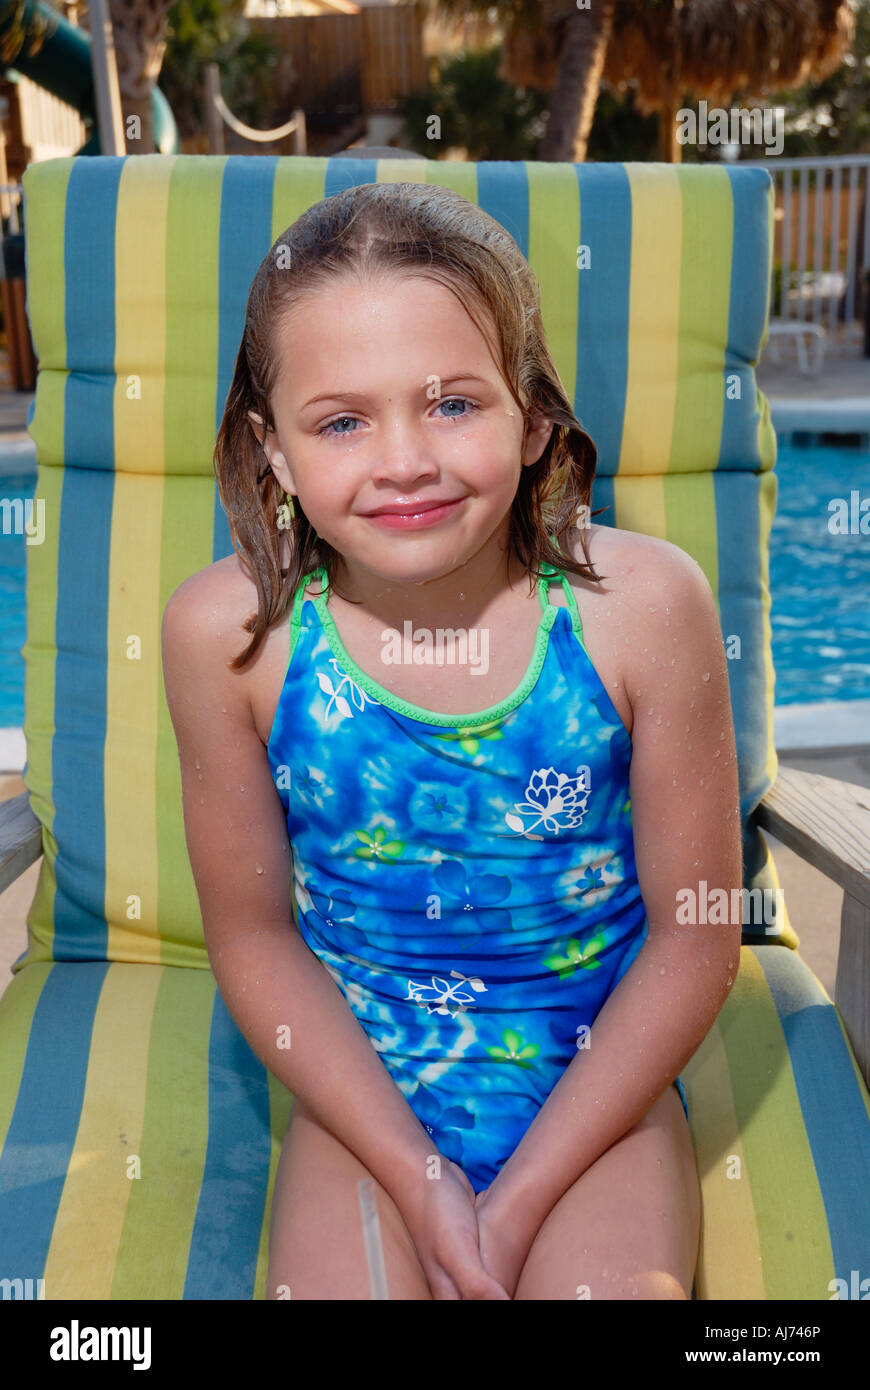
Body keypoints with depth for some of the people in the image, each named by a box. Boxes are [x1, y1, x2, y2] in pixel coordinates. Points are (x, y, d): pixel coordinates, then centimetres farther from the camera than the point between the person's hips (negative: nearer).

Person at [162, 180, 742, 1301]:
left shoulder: (643, 605, -18)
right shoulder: (229, 629, -16)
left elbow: (696, 935, -10)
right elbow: (254, 936, -5)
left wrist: (520, 1200, -10)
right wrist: (417, 1178, -10)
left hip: (600, 1093, 0)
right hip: (364, 1097, 1)